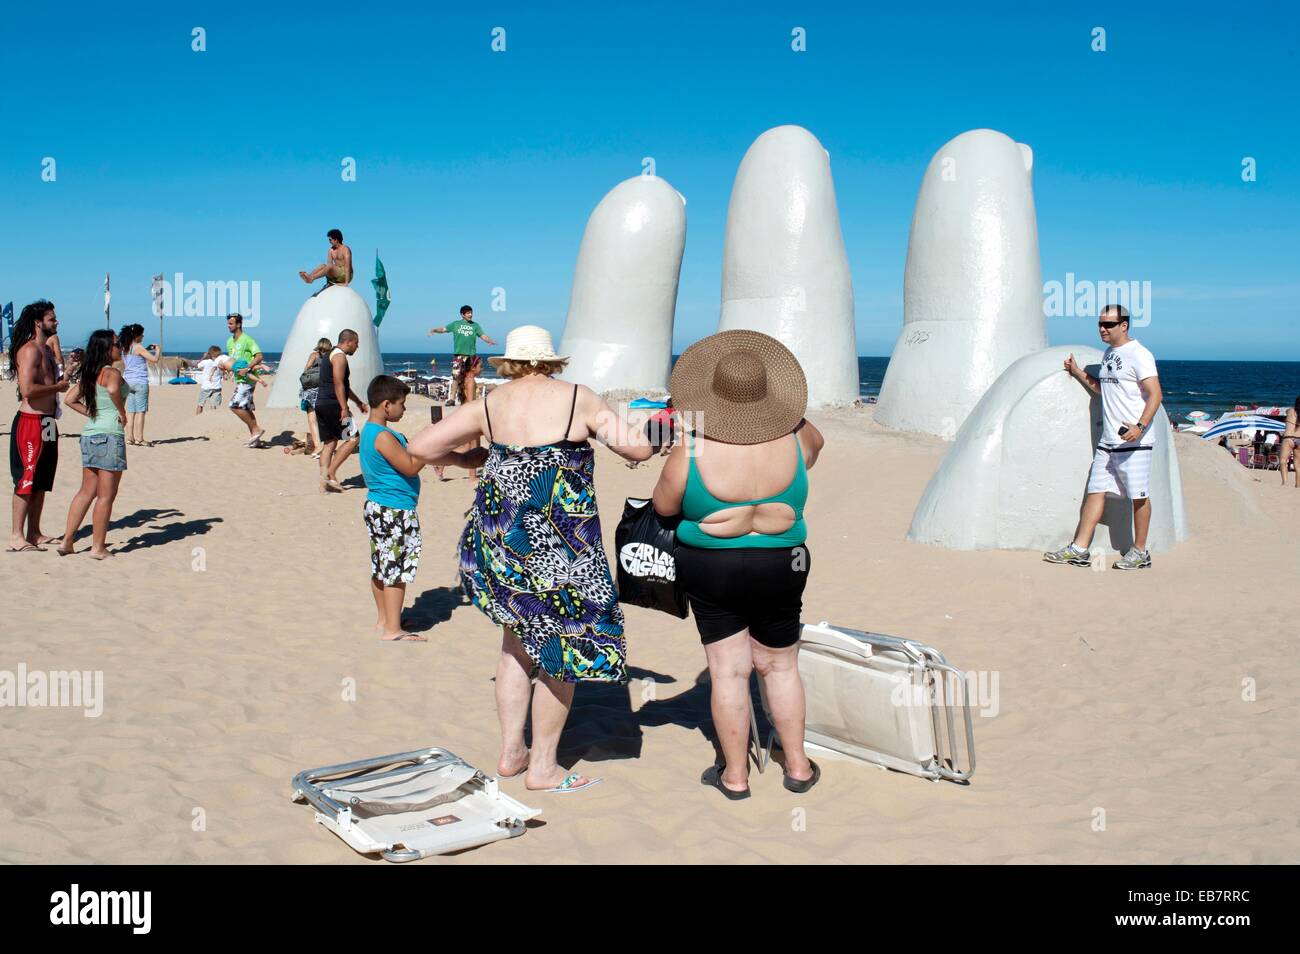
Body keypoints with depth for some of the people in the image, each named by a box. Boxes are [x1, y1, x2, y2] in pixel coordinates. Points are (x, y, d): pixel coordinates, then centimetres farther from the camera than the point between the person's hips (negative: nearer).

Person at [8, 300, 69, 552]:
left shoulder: (47, 350, 17)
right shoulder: (30, 350, -14)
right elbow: (27, 389, -24)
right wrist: (59, 387, -12)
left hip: (46, 423, 10)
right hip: (31, 421, -10)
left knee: (42, 482, 13)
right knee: (27, 481, -7)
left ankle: (34, 533, 20)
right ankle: (16, 537, -4)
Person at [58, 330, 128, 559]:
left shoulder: (89, 374, 13)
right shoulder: (111, 372, -11)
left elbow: (71, 400, 20)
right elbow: (113, 390, -33)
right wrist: (122, 412, -18)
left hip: (90, 435, 8)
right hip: (110, 436, -8)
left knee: (87, 492, 16)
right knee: (106, 496, 0)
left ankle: (67, 541, 16)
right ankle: (98, 547, 4)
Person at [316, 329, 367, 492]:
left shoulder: (330, 355, 24)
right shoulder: (340, 356, -9)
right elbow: (338, 384, -19)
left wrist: (358, 402, 35)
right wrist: (344, 408, -23)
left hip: (321, 404, 10)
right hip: (333, 404, -10)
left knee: (329, 442, 10)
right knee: (352, 438, -4)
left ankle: (324, 484, 7)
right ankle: (330, 473, -8)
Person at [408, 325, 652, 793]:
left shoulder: (489, 404, 4)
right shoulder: (579, 398, -5)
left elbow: (419, 446, 3)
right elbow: (640, 448, -7)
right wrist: (611, 427, 14)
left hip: (500, 531, 5)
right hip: (558, 539, -5)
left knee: (518, 640, 22)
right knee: (563, 647, 9)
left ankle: (511, 753, 27)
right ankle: (542, 767, 17)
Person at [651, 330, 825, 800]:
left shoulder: (691, 453, -20)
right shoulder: (793, 441, -13)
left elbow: (663, 505, -4)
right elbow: (815, 441, 12)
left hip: (708, 569, -2)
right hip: (780, 569, 2)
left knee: (728, 670, 8)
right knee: (780, 666, 17)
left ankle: (735, 775, 19)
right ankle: (798, 766, 26)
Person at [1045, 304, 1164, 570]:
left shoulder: (1138, 354, -10)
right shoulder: (1108, 354, 17)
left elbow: (1155, 394, -17)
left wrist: (1140, 426, -28)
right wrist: (1077, 372, 21)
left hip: (1134, 441, -9)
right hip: (1108, 439, 9)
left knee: (1138, 495, -1)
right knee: (1095, 491, 6)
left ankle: (1140, 552, 9)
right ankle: (1079, 550, 6)